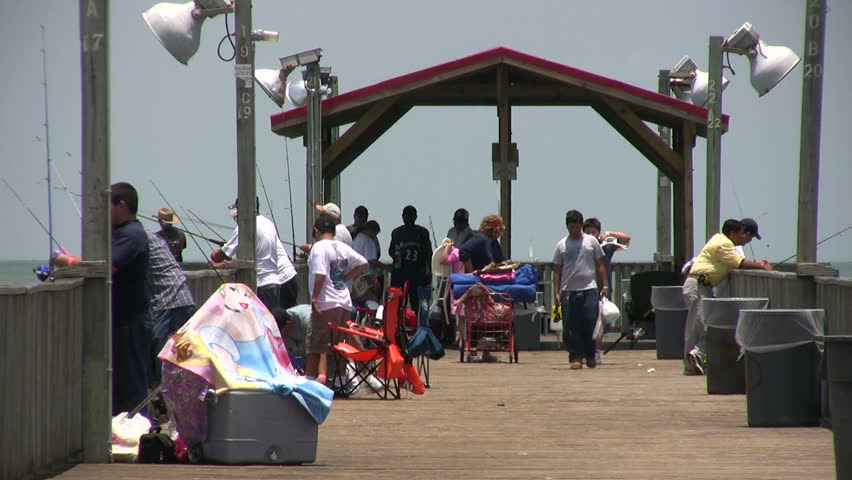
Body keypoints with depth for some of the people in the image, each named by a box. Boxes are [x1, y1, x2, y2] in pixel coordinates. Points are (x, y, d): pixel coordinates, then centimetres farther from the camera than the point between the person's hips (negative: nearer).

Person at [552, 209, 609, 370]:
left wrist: (605, 286, 4)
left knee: (590, 322, -4)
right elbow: (557, 270, 9)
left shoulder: (592, 241, 8)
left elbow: (600, 265, 11)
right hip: (569, 290, 1)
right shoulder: (562, 245, 8)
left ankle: (590, 355, 12)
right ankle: (576, 356, 4)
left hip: (589, 290, -1)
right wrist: (557, 292, 2)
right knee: (571, 326, -2)